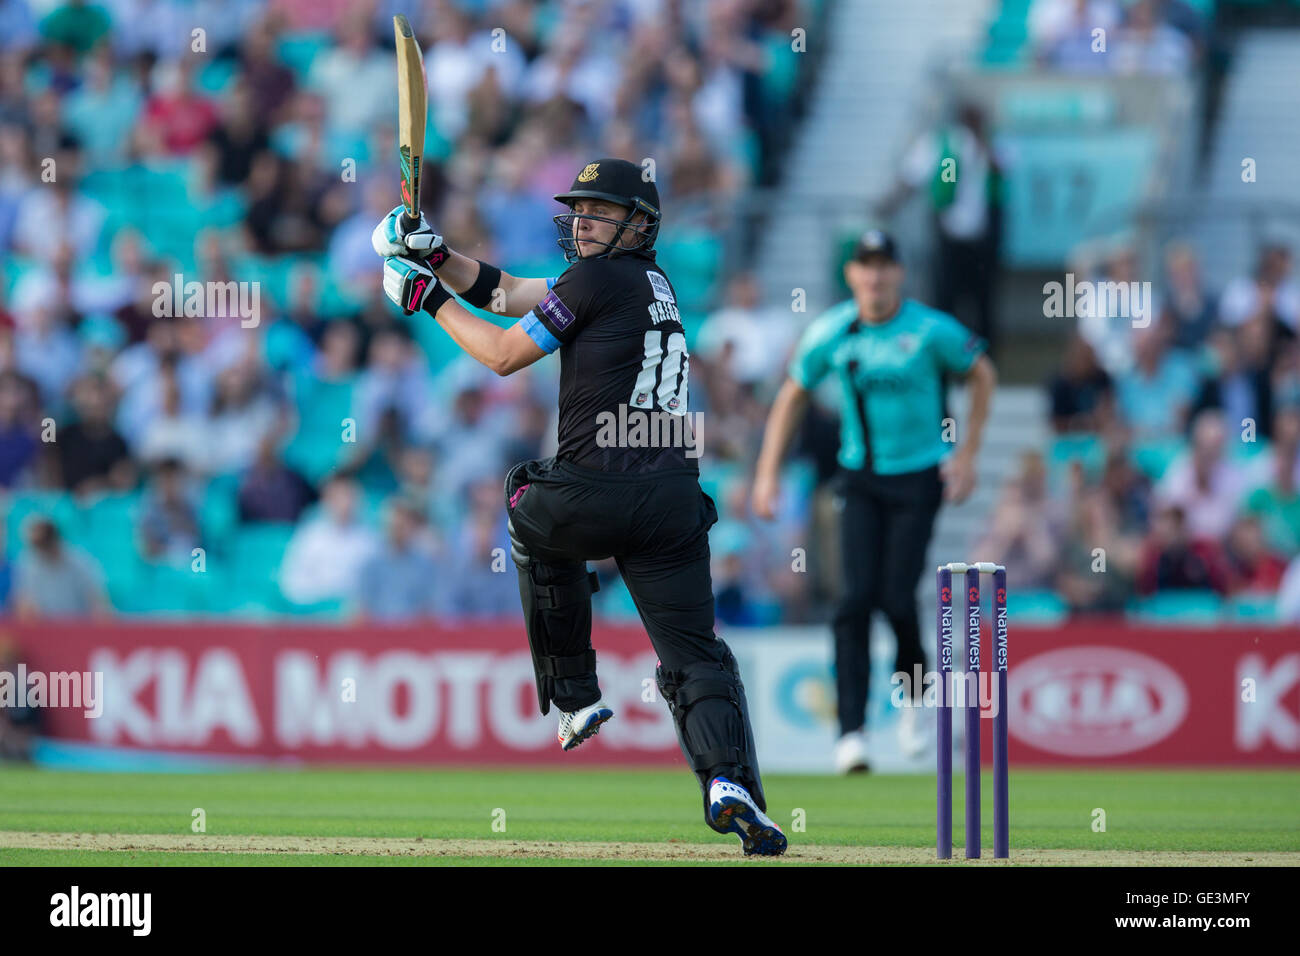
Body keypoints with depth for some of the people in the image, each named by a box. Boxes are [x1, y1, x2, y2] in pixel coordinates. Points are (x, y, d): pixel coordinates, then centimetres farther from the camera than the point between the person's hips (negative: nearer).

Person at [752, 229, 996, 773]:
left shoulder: (931, 330, -10)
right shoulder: (830, 333, -4)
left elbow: (982, 375, 6)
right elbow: (793, 396, 10)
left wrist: (968, 454, 3)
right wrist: (768, 473, 5)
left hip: (919, 477, -2)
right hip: (860, 478, 2)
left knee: (897, 599, -9)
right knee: (857, 597, -12)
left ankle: (913, 692, 22)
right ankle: (851, 731, -14)